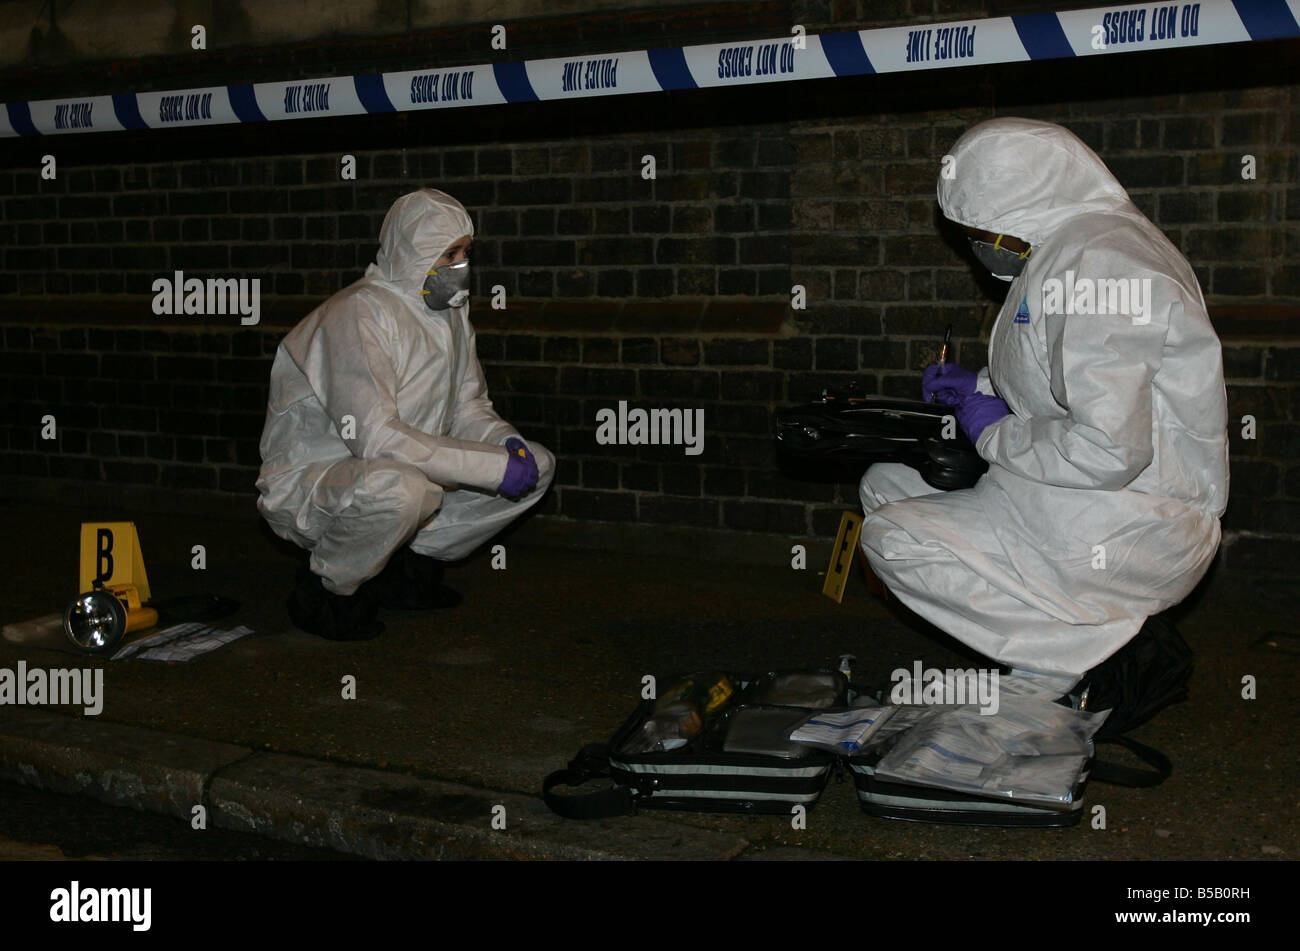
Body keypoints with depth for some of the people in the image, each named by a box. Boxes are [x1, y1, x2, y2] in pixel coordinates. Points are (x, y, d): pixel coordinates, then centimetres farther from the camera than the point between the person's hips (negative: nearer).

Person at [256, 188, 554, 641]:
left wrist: (506, 442, -12)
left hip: (393, 476, 8)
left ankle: (409, 565, 8)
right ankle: (326, 591, -11)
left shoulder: (450, 311, 5)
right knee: (400, 487, -42)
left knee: (537, 465, 1)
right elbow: (374, 436, -33)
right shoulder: (360, 314, -23)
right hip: (306, 485, -8)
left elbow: (468, 406, 12)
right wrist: (494, 467, -32)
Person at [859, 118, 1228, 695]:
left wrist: (997, 435, -12)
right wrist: (984, 387, 15)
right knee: (884, 484, 12)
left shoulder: (1090, 262, -22)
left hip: (1125, 540, -11)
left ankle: (1086, 647, -7)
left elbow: (1110, 450, -30)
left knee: (890, 540, -9)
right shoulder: (1091, 241, 12)